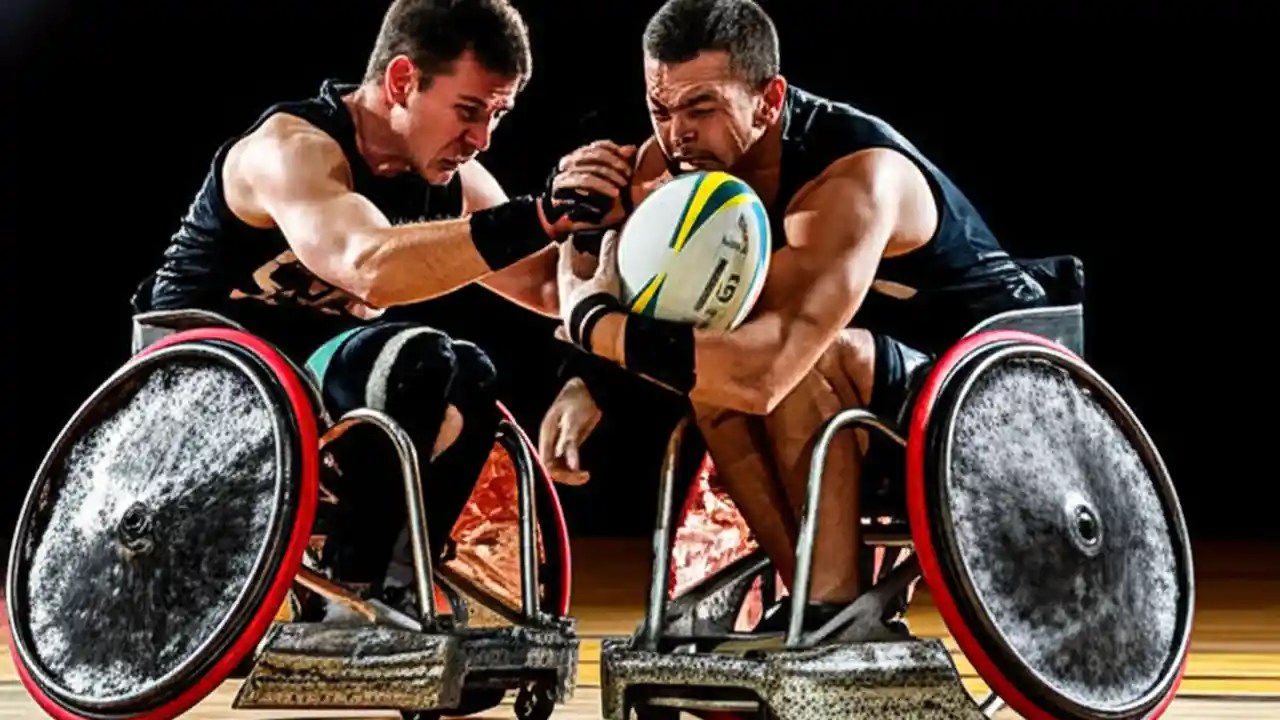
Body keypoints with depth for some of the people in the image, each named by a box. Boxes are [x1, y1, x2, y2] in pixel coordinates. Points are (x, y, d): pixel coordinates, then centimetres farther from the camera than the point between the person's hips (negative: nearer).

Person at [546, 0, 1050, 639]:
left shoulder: (857, 178, -33)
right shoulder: (666, 165, -9)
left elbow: (767, 371, -45)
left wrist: (591, 322, -35)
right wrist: (587, 381, -23)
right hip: (888, 401, 8)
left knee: (799, 357, -32)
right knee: (711, 369, -16)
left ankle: (835, 609, -21)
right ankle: (813, 602, -8)